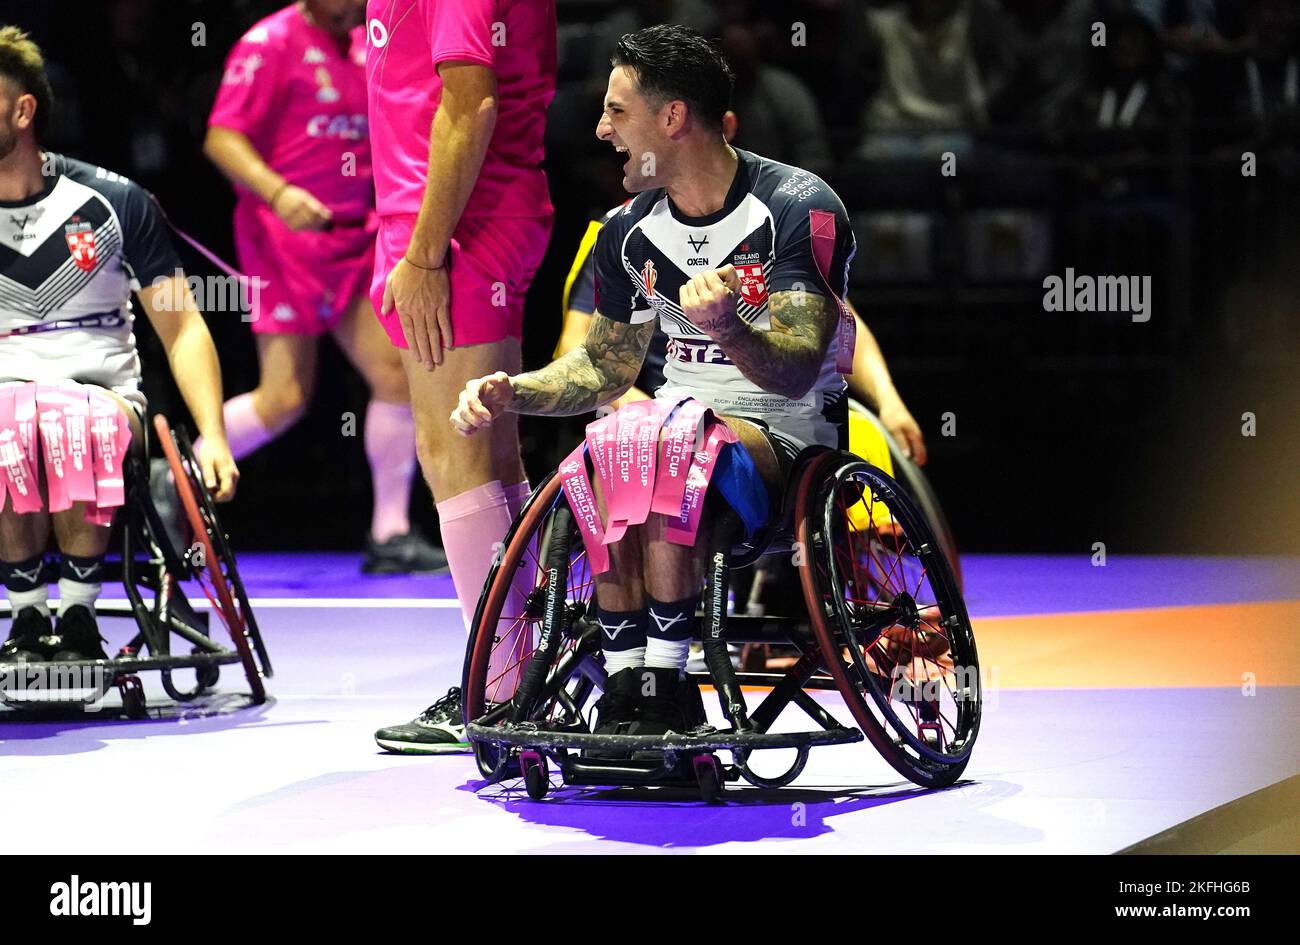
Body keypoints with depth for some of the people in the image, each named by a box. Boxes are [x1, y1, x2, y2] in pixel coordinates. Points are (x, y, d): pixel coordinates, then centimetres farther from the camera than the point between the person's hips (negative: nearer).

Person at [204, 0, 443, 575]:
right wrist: (277, 192, -29)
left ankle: (390, 535, 3)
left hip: (353, 237, 7)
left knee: (395, 374, -3)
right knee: (285, 398, -11)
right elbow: (221, 138, -14)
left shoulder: (364, 47, 13)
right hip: (286, 236, -7)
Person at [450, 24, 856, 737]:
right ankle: (624, 692, -25)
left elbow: (797, 371, -22)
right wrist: (513, 394, -1)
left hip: (787, 433, -5)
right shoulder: (631, 233, 6)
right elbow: (605, 368, 18)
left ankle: (663, 694, -31)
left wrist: (729, 329, -44)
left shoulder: (798, 209, -13)